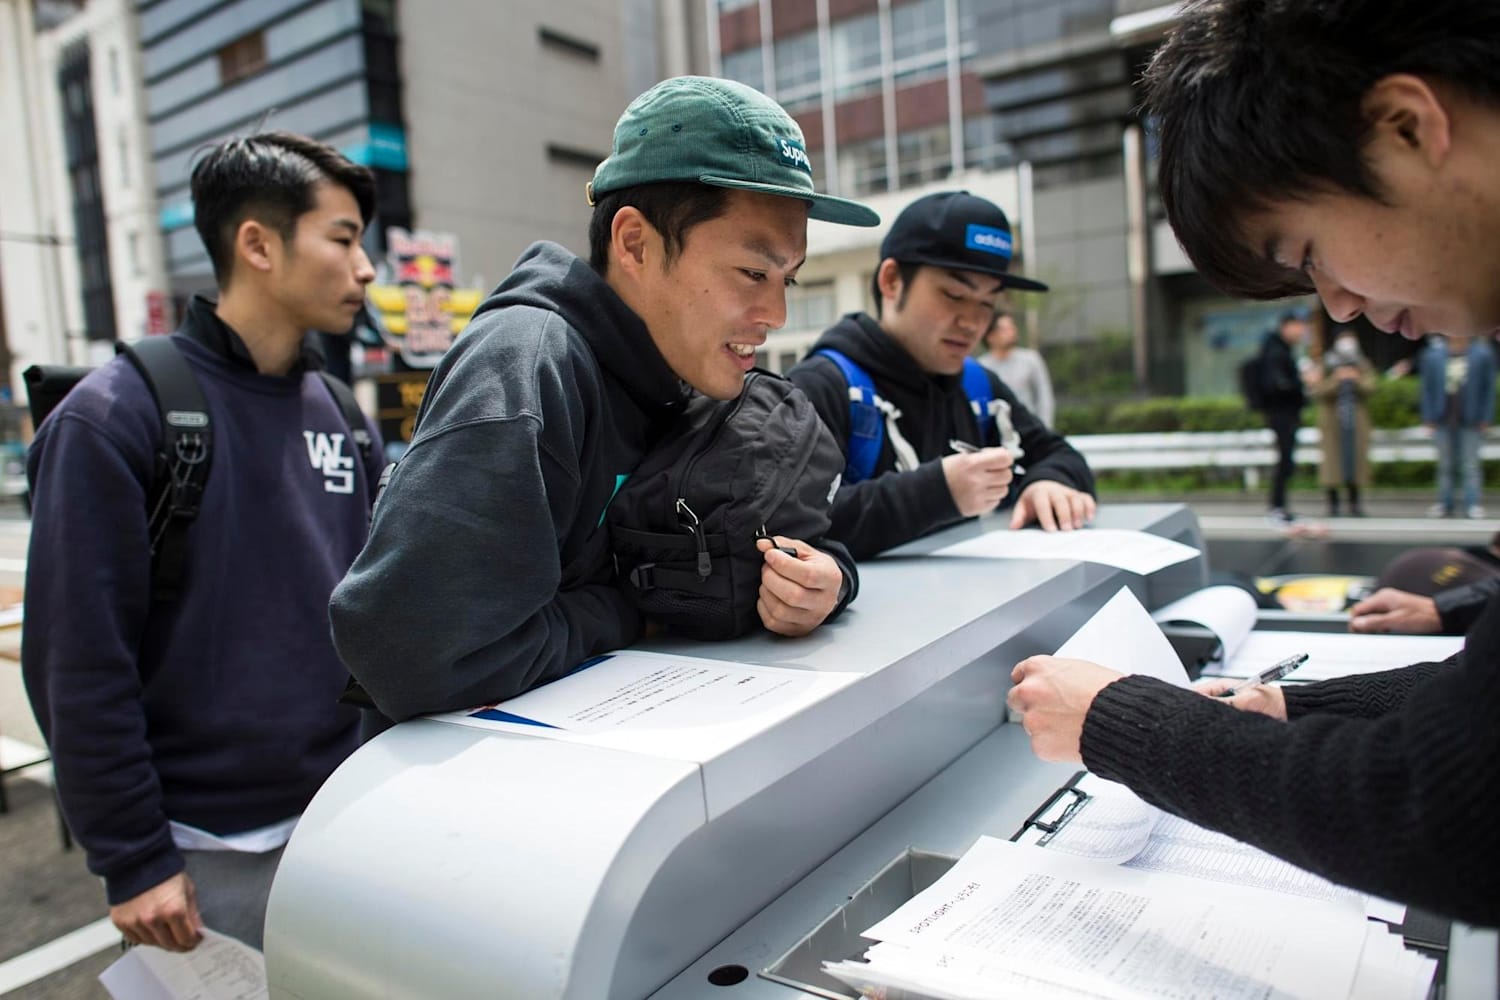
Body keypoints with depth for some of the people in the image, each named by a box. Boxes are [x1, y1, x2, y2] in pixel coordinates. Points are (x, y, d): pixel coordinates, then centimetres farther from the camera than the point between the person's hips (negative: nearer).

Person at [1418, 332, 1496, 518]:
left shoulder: (1482, 354, 0)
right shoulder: (1432, 355, 3)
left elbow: (1489, 388, 2)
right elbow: (1427, 389, 6)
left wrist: (1485, 418, -3)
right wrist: (1429, 418, 1)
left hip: (1469, 420, -2)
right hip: (1444, 420, 2)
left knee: (1470, 465, -1)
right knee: (1445, 464, 10)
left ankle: (1472, 505, 2)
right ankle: (1445, 503, 16)